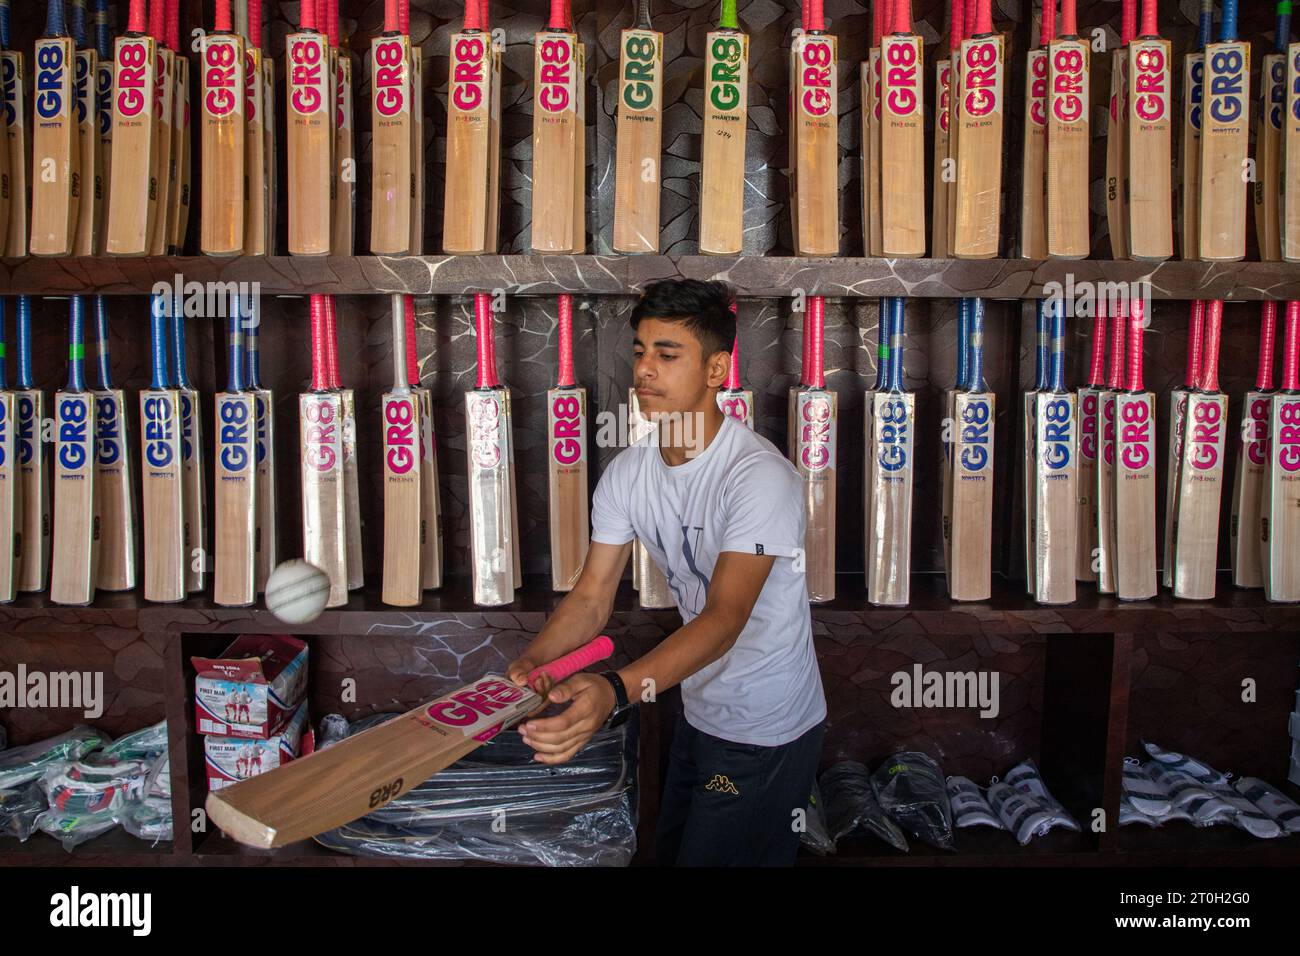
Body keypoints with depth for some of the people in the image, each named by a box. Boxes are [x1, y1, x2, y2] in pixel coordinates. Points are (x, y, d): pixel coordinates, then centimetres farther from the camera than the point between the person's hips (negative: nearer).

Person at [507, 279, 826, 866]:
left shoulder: (760, 477, -27)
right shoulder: (626, 473, -4)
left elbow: (725, 616, -35)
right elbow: (591, 597, -6)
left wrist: (616, 691, -50)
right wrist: (528, 664, -26)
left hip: (768, 733, -7)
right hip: (697, 713, 7)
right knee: (670, 852, 23)